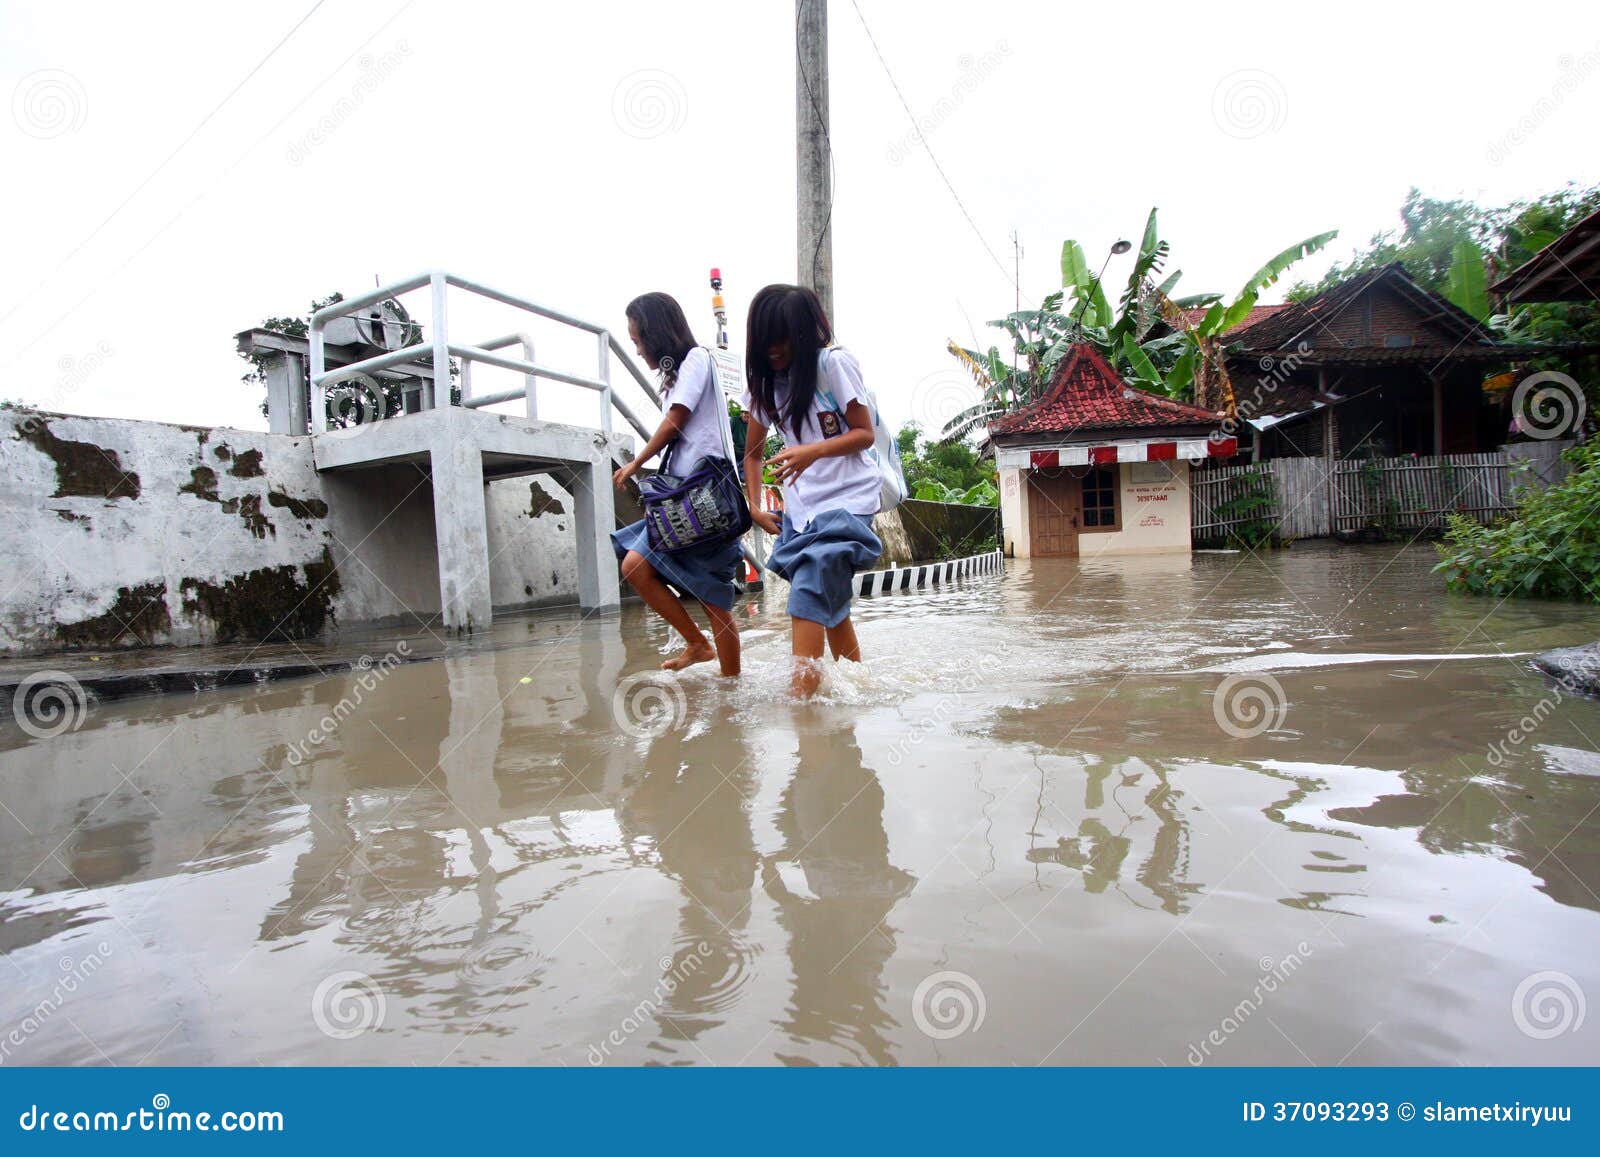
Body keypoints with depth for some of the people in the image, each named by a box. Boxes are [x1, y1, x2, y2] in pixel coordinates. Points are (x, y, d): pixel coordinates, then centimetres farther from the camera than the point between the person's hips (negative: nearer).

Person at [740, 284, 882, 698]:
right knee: (830, 602, 10)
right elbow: (752, 452, 14)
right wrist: (754, 505, 3)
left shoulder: (835, 363, -8)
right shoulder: (766, 382, 7)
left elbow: (865, 434, -9)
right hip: (800, 505, 6)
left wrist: (812, 452, -24)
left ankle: (800, 696, -17)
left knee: (807, 597, -18)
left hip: (847, 498, -6)